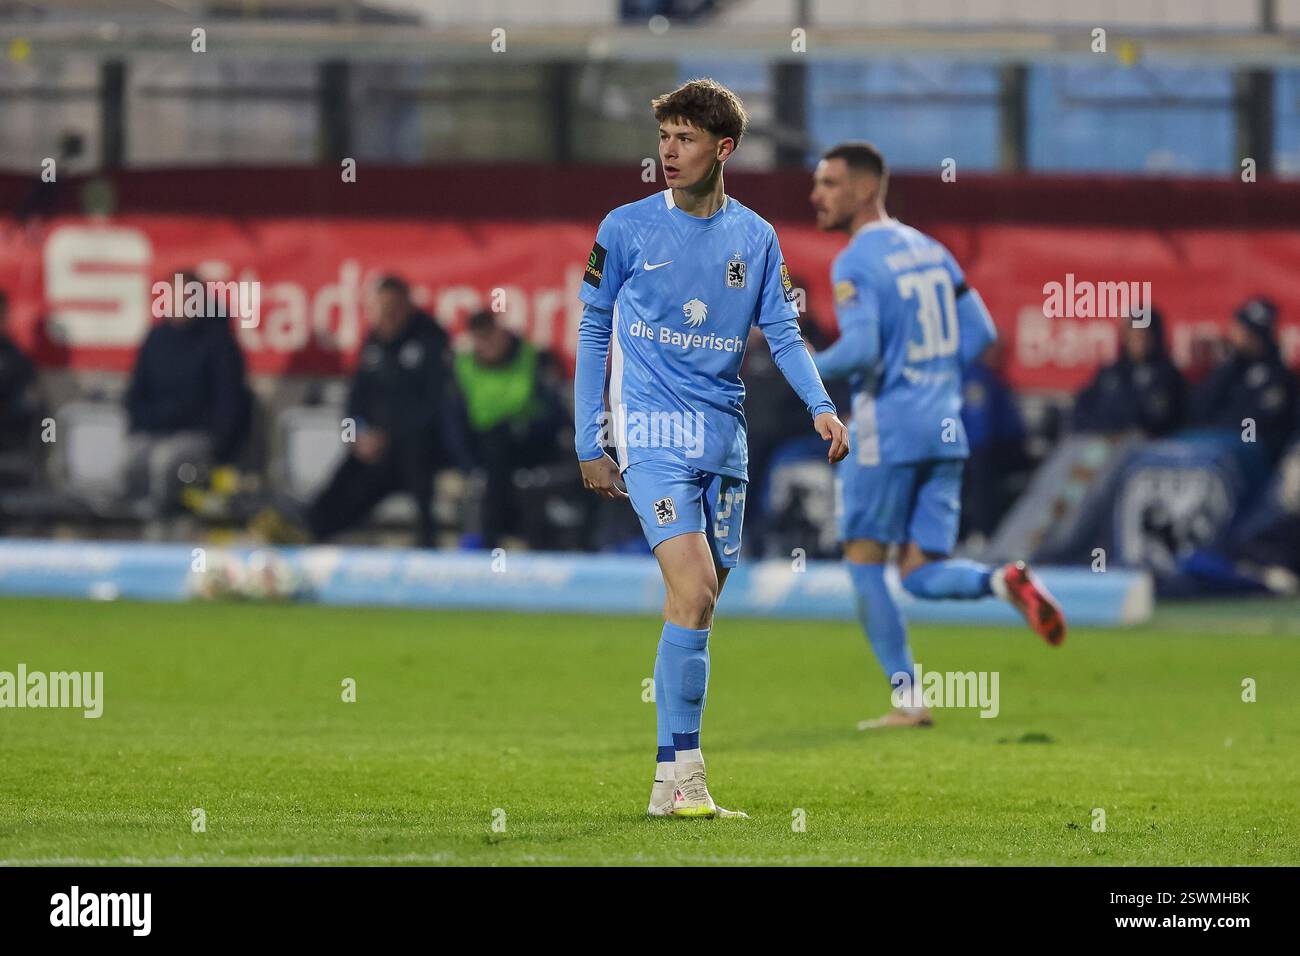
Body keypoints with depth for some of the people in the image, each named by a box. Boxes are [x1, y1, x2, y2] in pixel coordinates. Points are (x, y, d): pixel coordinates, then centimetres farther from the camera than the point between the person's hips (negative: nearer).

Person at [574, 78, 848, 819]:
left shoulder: (756, 238, 8)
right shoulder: (626, 229, 0)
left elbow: (784, 333, 8)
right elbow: (593, 333, 5)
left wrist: (822, 407, -10)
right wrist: (589, 443, 2)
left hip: (725, 437, 4)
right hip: (652, 434, -4)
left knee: (700, 605, 6)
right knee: (693, 595, -18)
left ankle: (675, 782, 12)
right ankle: (680, 774, -15)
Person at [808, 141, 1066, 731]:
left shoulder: (854, 265, -11)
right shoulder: (928, 250, 13)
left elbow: (860, 349, -24)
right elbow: (979, 333, 13)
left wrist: (810, 371, -5)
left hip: (886, 431, -7)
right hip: (944, 430, 7)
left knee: (864, 564, 6)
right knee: (921, 574, 9)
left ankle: (907, 699, 3)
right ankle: (1004, 582, -20)